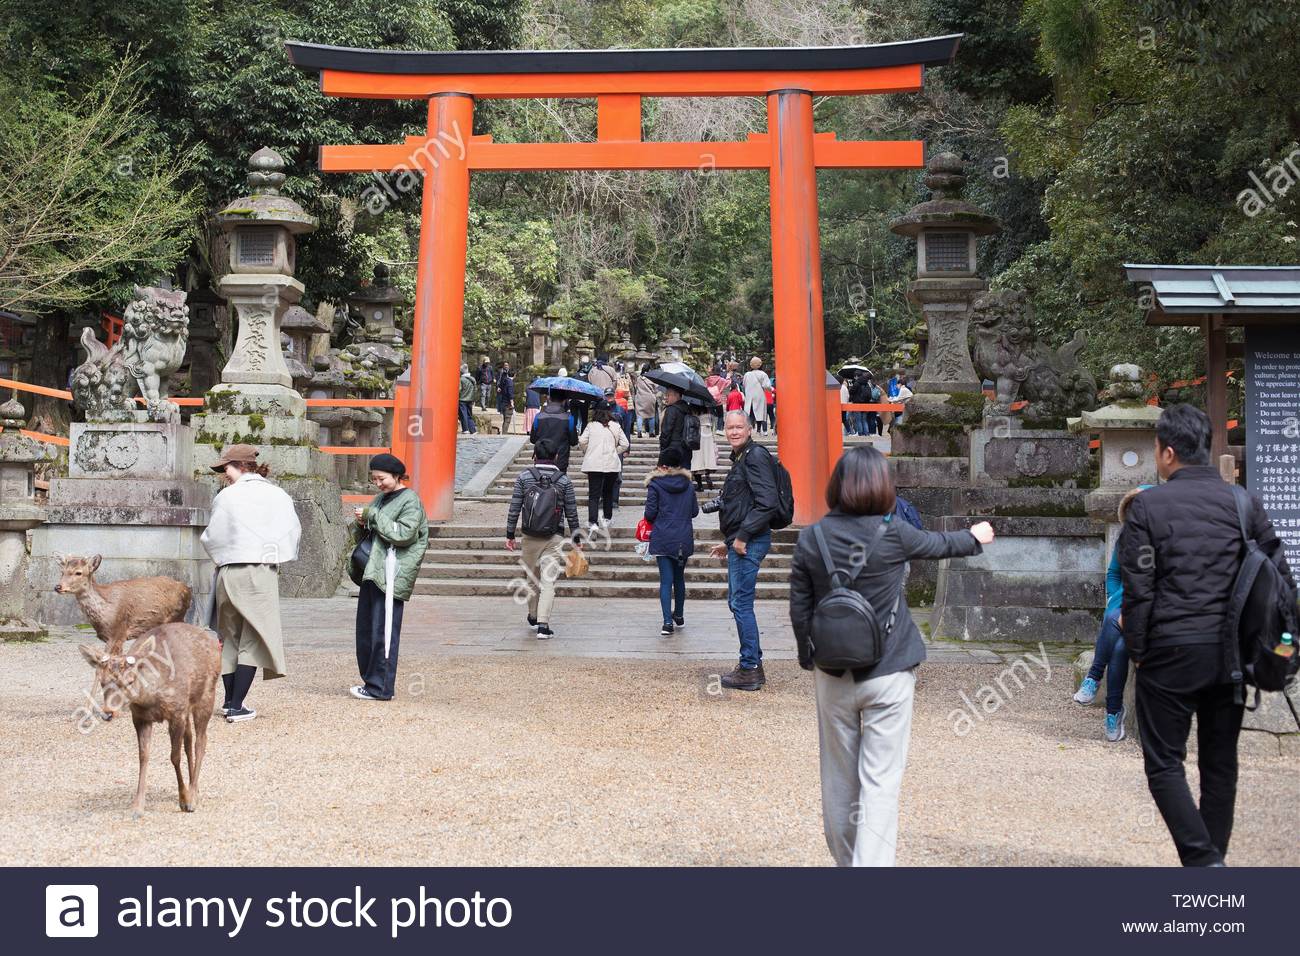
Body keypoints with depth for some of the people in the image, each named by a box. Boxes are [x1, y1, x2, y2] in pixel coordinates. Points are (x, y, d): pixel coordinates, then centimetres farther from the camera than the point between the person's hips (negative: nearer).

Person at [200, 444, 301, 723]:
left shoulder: (226, 496, -2)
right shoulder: (278, 496, 0)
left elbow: (211, 537, 4)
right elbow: (292, 532, 4)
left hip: (229, 572, 1)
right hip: (262, 572, -1)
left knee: (230, 637, 16)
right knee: (253, 640, 4)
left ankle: (230, 701, 23)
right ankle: (237, 707, -1)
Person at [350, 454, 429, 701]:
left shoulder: (410, 501, -5)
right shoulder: (380, 498, 20)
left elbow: (403, 534, -17)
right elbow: (365, 532, 25)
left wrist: (373, 516, -13)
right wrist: (362, 522, 3)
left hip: (392, 575, -9)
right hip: (372, 570, 9)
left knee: (383, 630, -7)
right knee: (365, 628, 10)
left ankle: (379, 687, -2)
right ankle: (370, 679, 20)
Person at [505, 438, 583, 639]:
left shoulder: (524, 476, 0)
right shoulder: (564, 480, 0)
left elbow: (514, 508, -1)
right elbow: (571, 513, 3)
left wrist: (509, 534, 7)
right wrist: (576, 539, 13)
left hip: (530, 536, 1)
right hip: (554, 538, -1)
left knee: (532, 579, 19)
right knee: (548, 582, -2)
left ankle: (533, 617, 35)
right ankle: (543, 625, -12)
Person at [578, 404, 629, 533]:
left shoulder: (591, 426, -1)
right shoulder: (616, 426, 4)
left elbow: (582, 441, -8)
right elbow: (624, 444, 2)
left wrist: (588, 451, 11)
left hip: (594, 464, -2)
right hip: (612, 464, 2)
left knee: (593, 494, -4)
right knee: (608, 492, 21)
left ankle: (593, 522, -19)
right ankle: (607, 518, 31)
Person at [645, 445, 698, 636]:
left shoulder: (655, 484, -8)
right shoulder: (688, 484, 4)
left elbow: (650, 513, -8)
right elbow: (695, 511, 9)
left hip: (663, 539, -4)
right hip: (684, 539, 4)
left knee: (666, 581, -3)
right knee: (679, 578, 18)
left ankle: (668, 622, -12)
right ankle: (679, 616, 31)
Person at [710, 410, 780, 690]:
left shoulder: (755, 456, -12)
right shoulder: (741, 458, 19)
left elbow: (767, 502, -22)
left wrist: (742, 536, -19)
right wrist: (728, 542, 24)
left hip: (750, 542, -11)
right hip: (740, 541, 11)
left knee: (741, 603, -7)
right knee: (737, 602, 14)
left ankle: (749, 670, -1)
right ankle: (752, 664, 22)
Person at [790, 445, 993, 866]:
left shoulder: (811, 539, -5)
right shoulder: (893, 534, -11)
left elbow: (799, 610, 1)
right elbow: (938, 543, 9)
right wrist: (975, 536, 30)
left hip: (833, 676, 3)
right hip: (888, 674, -3)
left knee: (839, 778, 17)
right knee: (880, 782, 0)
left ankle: (845, 859, 32)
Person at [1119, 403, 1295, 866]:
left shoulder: (1147, 506, -7)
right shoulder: (1243, 503, 4)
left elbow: (1137, 590, -9)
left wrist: (1137, 651, 1)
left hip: (1171, 652, -4)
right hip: (1230, 654, 5)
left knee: (1164, 765, 4)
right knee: (1220, 766, 14)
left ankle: (1204, 861, -10)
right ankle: (1212, 877, 22)